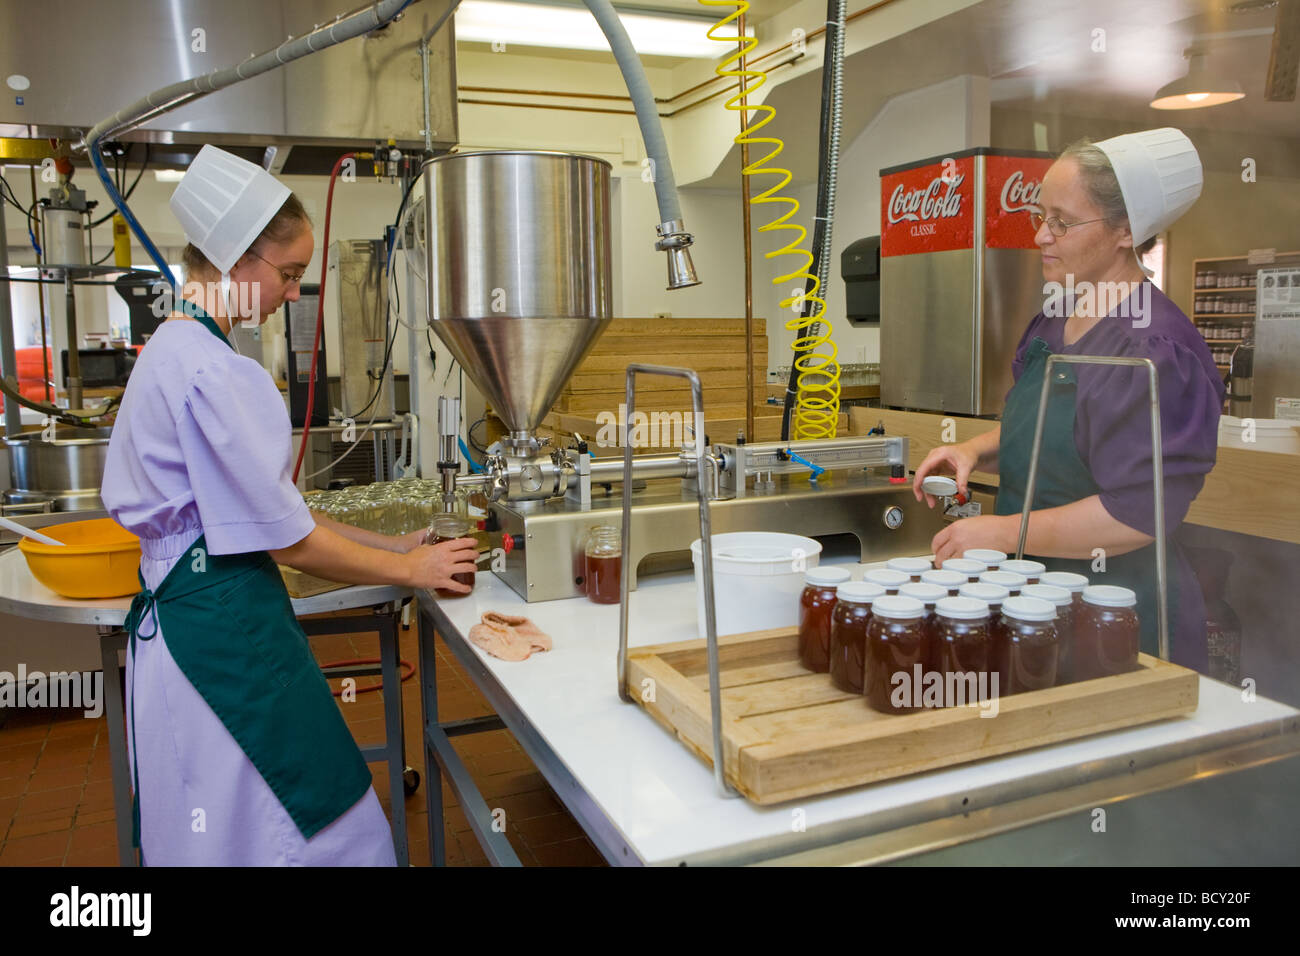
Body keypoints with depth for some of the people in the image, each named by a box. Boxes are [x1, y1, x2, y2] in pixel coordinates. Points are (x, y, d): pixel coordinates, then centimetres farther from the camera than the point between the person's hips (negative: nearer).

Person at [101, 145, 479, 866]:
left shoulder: (175, 350, 12)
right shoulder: (208, 370, -20)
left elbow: (257, 510, 15)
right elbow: (288, 538, -17)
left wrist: (390, 544, 14)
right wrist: (410, 569, -3)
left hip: (194, 615, 10)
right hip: (222, 635, -10)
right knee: (277, 836, 3)